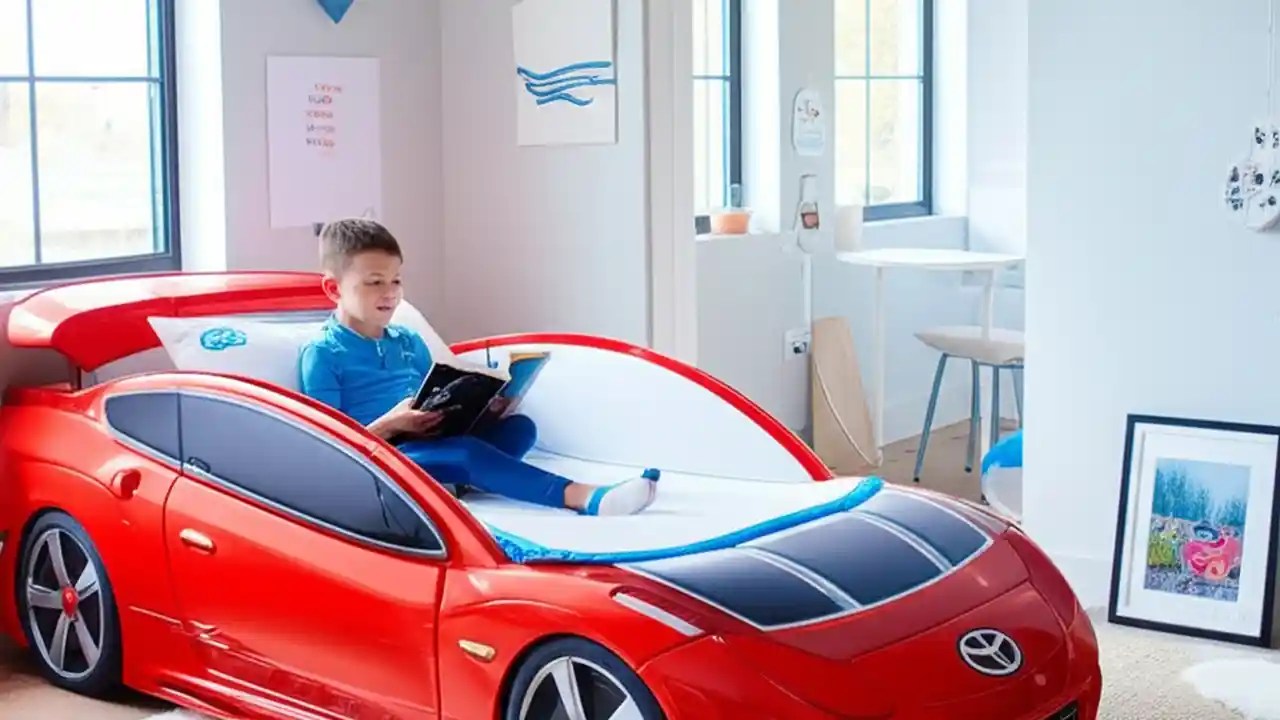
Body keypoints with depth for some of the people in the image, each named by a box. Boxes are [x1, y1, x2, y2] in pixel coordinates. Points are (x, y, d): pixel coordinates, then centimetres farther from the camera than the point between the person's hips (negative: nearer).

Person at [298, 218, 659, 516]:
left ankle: (460, 478, -41)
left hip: (428, 445, 8)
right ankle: (583, 496, -49)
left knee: (520, 426, -13)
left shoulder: (409, 341, 19)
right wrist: (390, 425, -22)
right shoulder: (323, 354, -2)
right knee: (467, 451, -34)